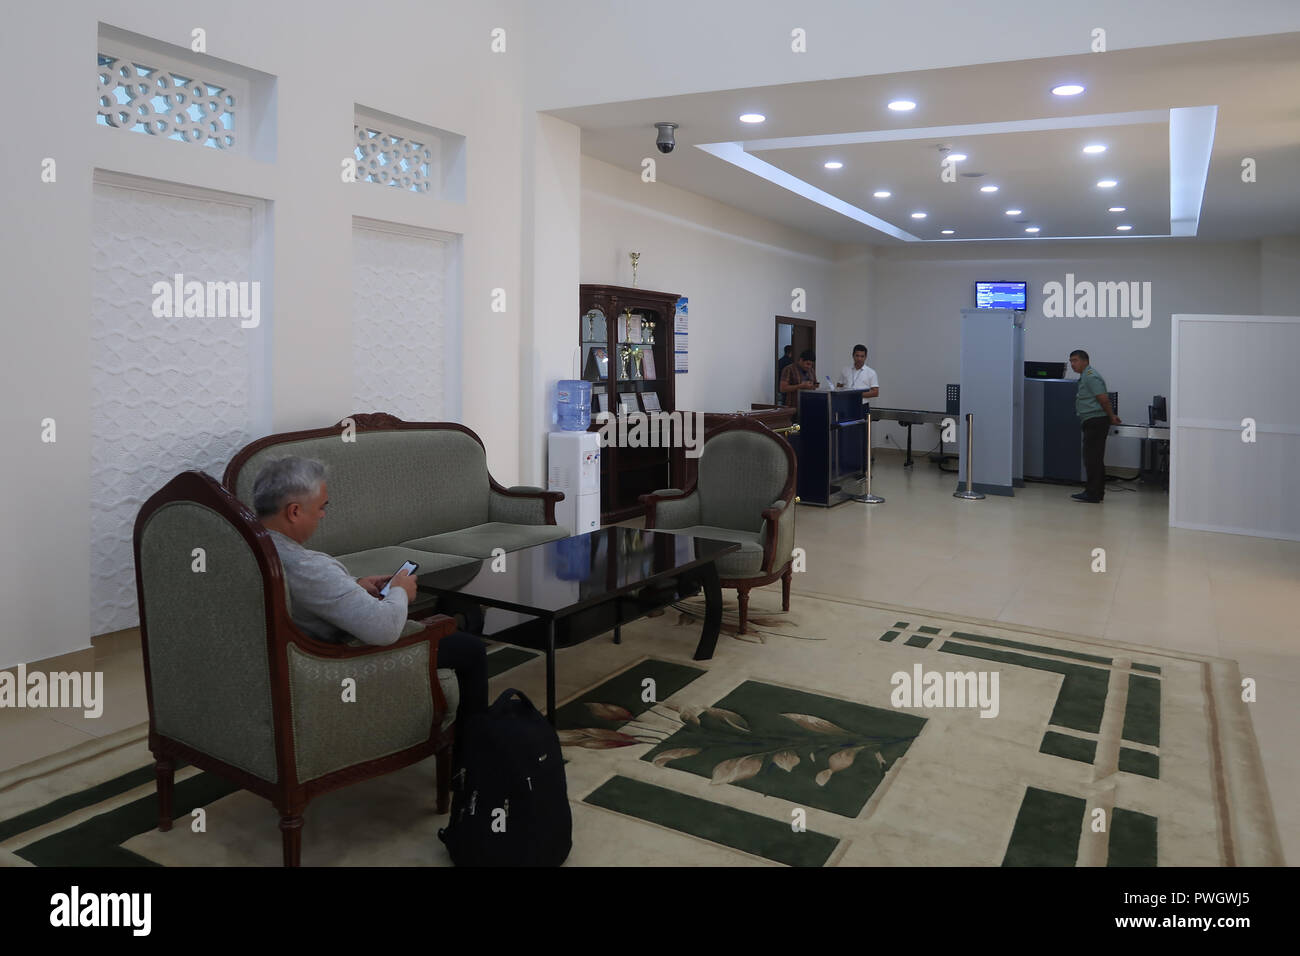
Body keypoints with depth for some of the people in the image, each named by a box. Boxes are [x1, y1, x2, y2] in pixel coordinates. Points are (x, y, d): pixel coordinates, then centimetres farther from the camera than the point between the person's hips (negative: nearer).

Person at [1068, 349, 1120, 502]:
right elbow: (1103, 399, 24)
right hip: (1093, 422, 11)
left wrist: (1111, 417, -8)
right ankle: (1097, 492, 18)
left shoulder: (1090, 377, -13)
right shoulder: (1086, 376, 19)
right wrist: (1111, 416, 23)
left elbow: (1104, 399, -17)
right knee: (1095, 459, 13)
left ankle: (1092, 494, -9)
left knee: (1092, 458, -10)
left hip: (1095, 421, -11)